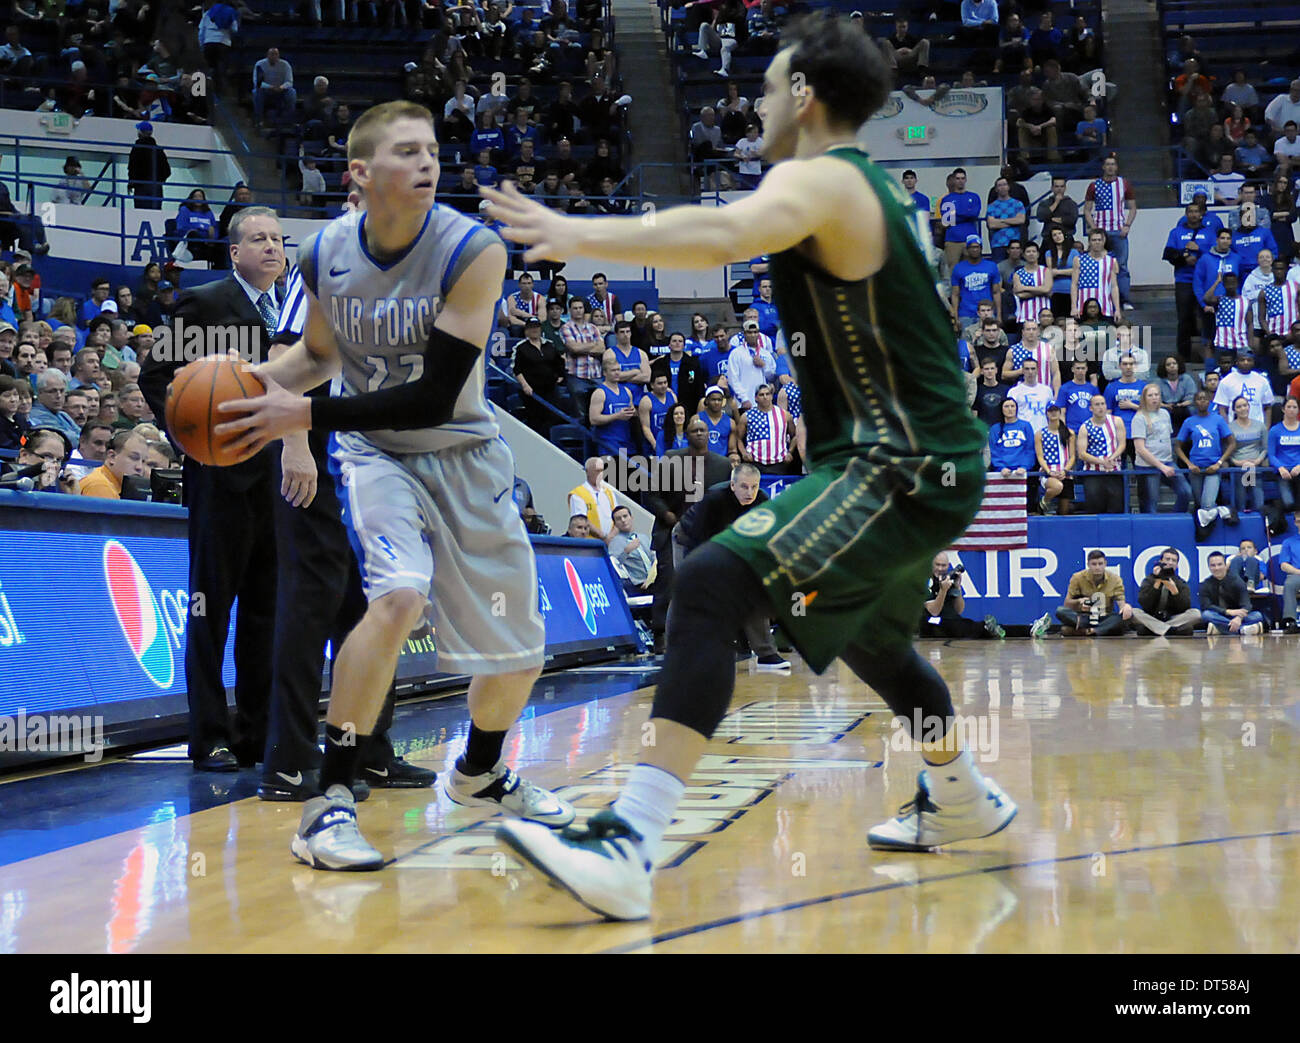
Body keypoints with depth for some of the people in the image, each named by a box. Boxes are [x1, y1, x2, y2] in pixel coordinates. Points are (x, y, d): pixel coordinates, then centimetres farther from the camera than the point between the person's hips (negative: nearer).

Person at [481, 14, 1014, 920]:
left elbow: (721, 235, -34)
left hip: (899, 473, -10)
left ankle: (628, 849, -32)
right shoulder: (873, 190, 18)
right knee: (870, 637, 32)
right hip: (927, 468, 10)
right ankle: (963, 801, 54)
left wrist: (577, 236, -35)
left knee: (711, 585, -23)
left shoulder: (820, 180, -12)